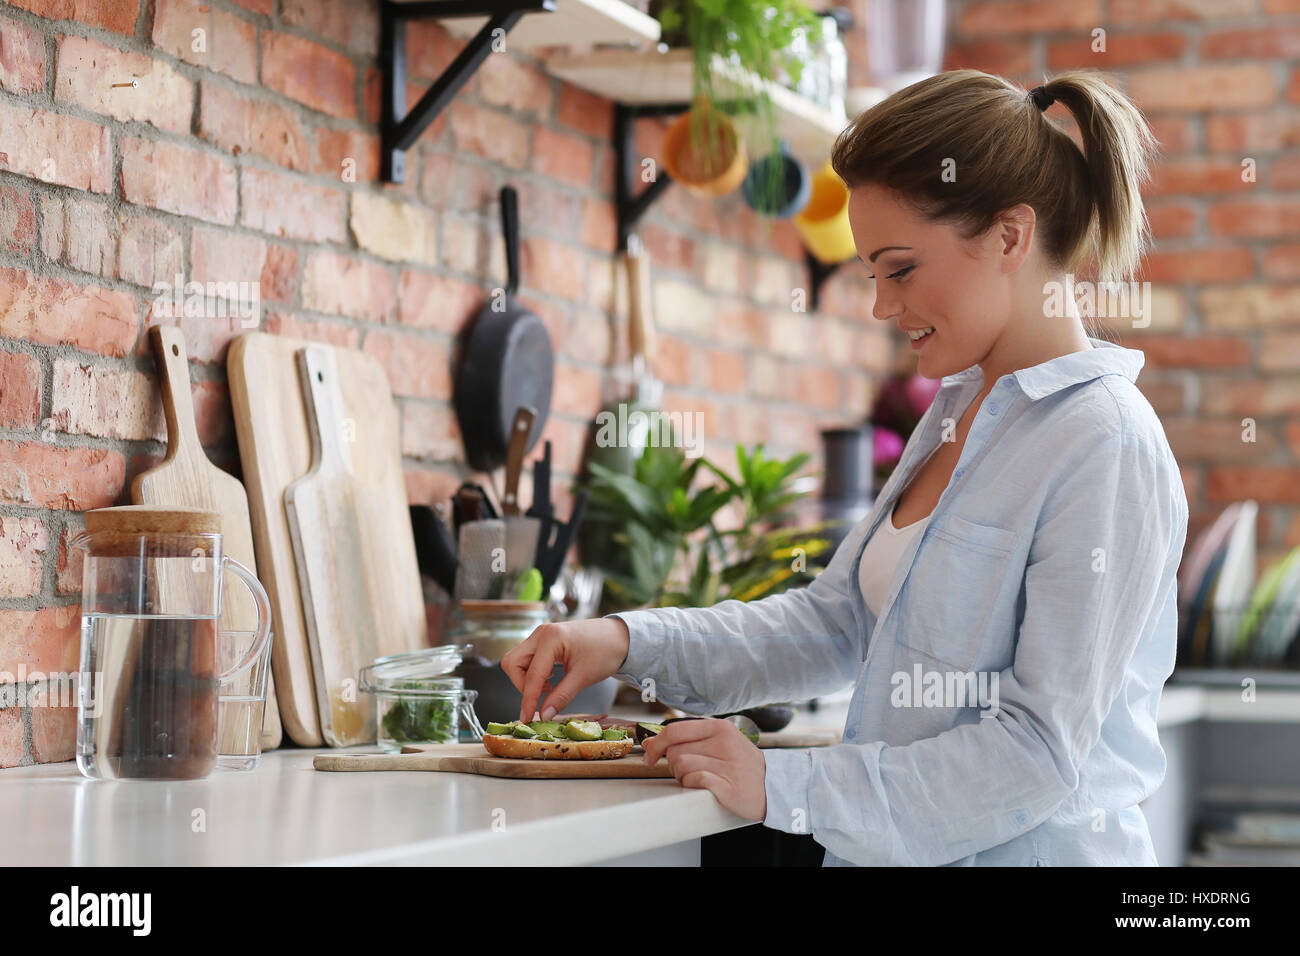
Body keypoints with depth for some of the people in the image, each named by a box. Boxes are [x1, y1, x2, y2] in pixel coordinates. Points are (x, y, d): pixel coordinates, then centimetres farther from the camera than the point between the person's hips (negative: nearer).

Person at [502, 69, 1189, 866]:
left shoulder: (1106, 449, -14)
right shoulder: (959, 412, 14)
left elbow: (1039, 754, -18)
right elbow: (838, 621, 16)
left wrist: (783, 786, -17)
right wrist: (630, 642, 4)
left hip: (1033, 850, -7)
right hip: (895, 852, 7)